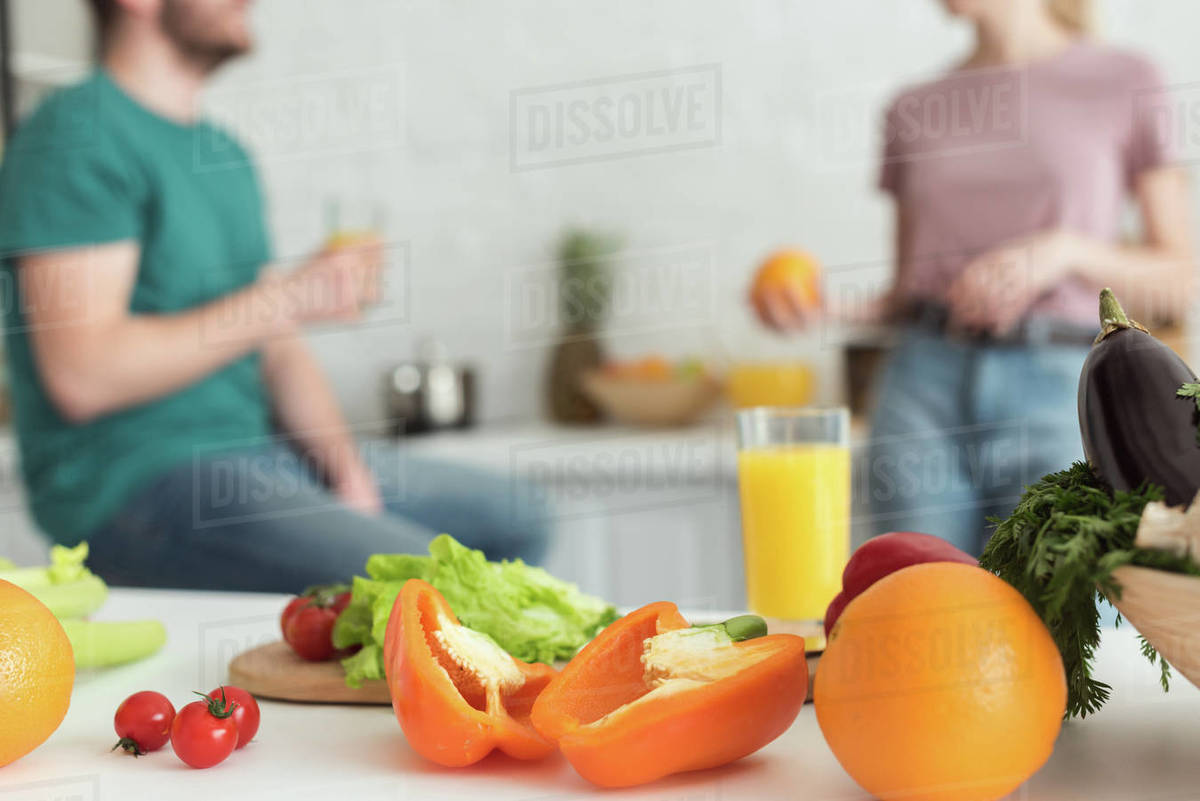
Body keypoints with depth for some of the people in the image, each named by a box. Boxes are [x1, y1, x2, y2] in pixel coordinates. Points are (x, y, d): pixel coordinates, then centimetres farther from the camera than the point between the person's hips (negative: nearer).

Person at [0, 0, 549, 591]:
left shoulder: (227, 154, 17)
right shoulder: (75, 135, -11)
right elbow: (82, 376, -22)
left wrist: (347, 467, -1)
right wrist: (289, 298, -19)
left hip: (257, 451, 9)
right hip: (134, 486, -9)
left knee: (514, 521, 11)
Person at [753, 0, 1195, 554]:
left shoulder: (1124, 83, 5)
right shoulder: (911, 113, 14)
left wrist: (1066, 249, -12)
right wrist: (825, 310, -1)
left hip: (1056, 403, -2)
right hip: (925, 390, 2)